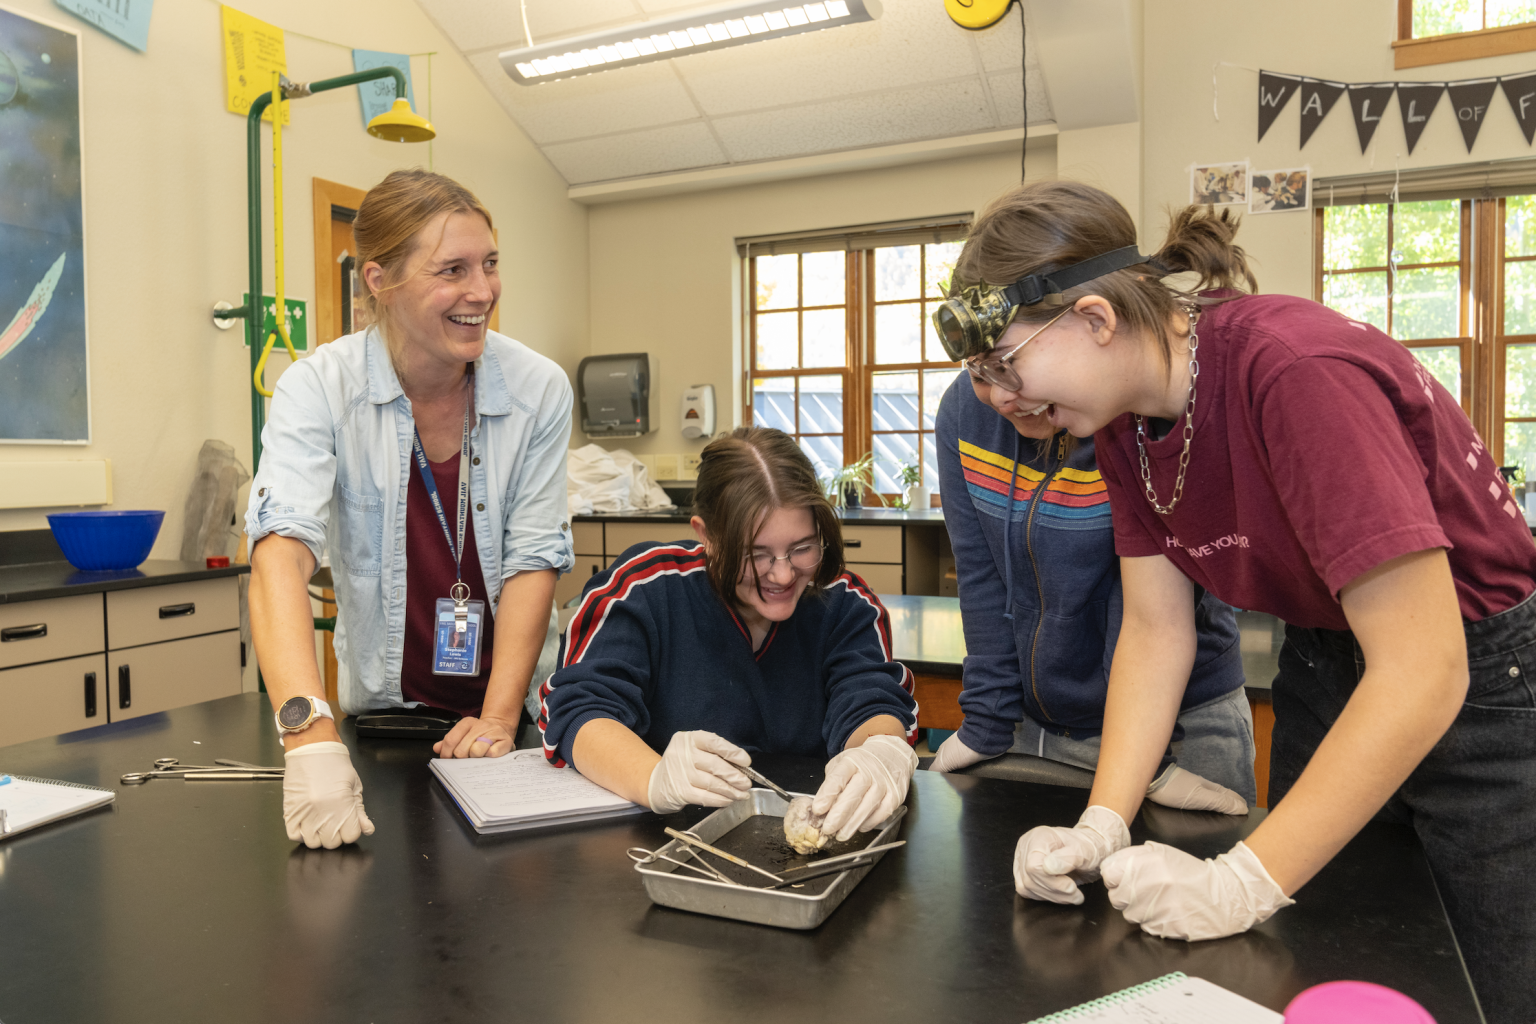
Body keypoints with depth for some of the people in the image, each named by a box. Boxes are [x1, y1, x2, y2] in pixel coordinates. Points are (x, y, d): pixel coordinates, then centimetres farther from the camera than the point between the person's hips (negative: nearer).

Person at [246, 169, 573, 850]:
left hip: (519, 714, 1)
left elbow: (533, 560, -7)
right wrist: (311, 736, -39)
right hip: (381, 712, 0)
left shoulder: (538, 390, -8)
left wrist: (497, 720, -16)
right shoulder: (319, 388, -12)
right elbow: (282, 549, -25)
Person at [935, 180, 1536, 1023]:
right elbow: (1155, 628, -7)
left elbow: (1423, 670, -33)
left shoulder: (1298, 370, -32)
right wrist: (1102, 826, -18)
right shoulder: (1123, 415, -8)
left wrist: (1244, 882, -32)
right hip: (1327, 668, 6)